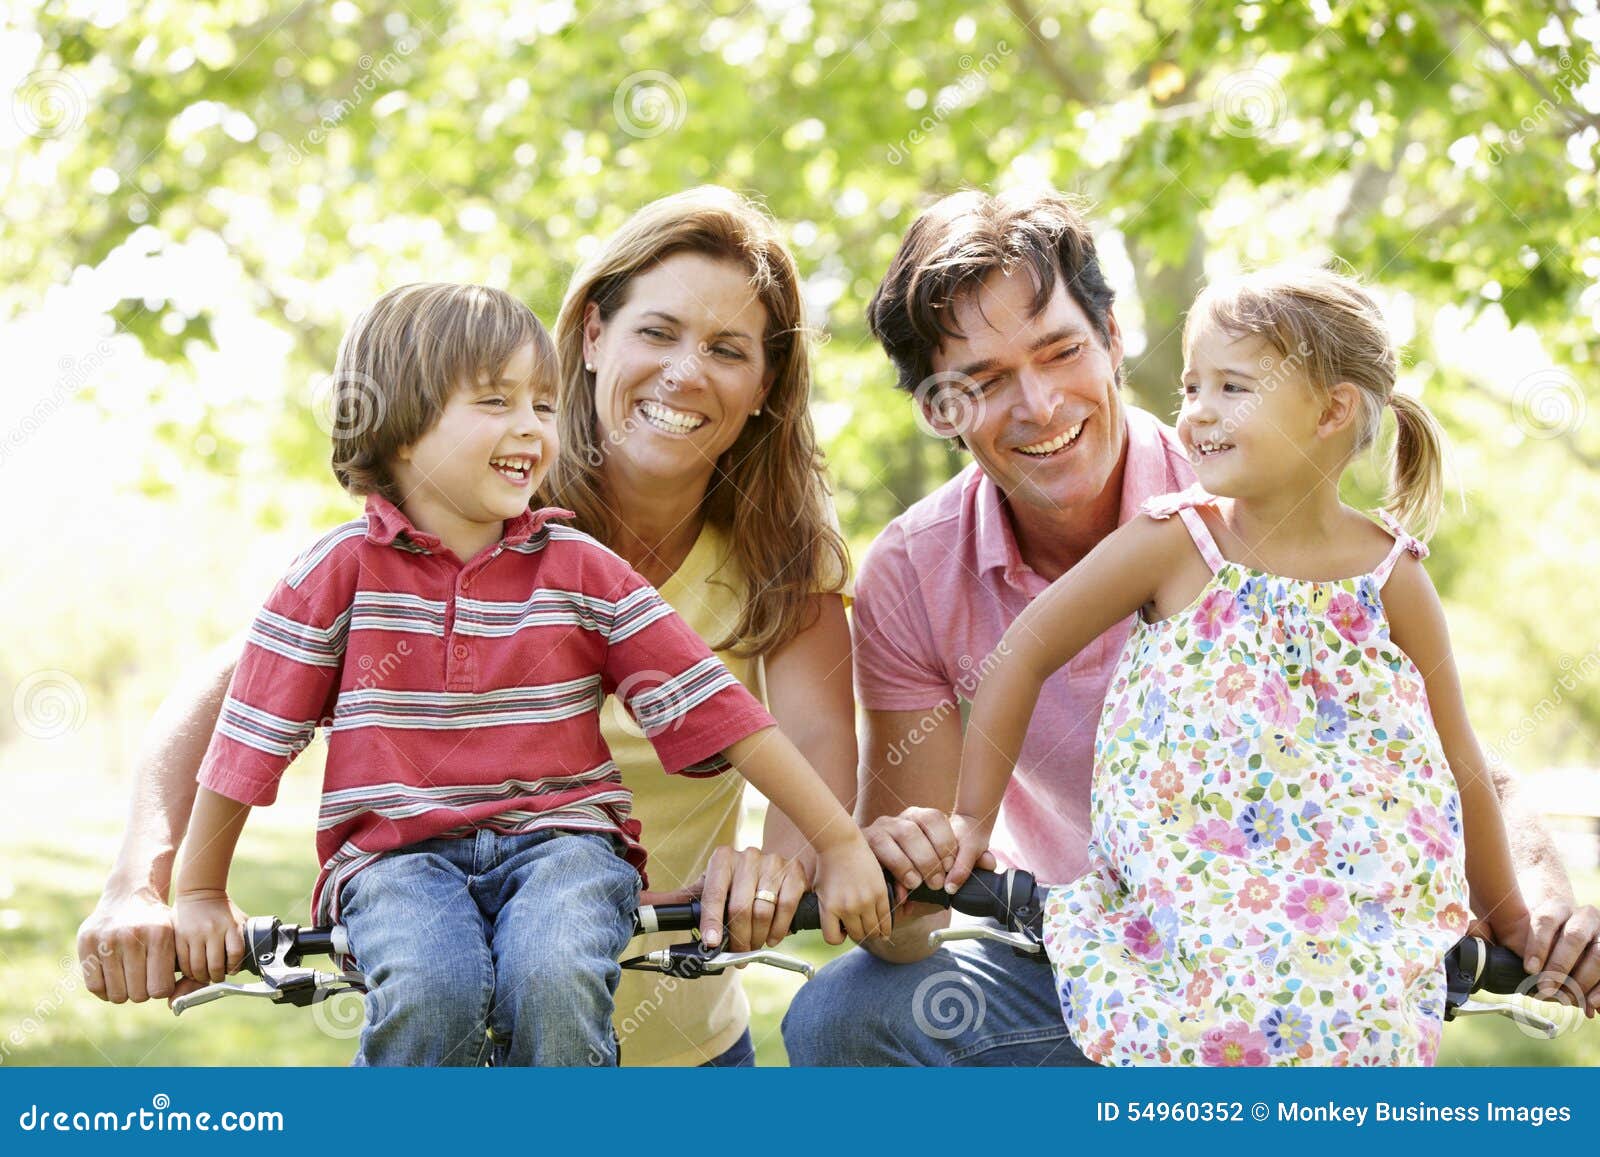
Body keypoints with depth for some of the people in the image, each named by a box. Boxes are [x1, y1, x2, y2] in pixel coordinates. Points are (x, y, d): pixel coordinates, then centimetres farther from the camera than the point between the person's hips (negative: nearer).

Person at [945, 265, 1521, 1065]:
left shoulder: (1391, 578, -1)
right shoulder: (1174, 545, -6)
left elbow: (1460, 766, 8)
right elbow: (1023, 654, 1)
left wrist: (1510, 921, 16)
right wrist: (970, 817, 4)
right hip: (1178, 930, -1)